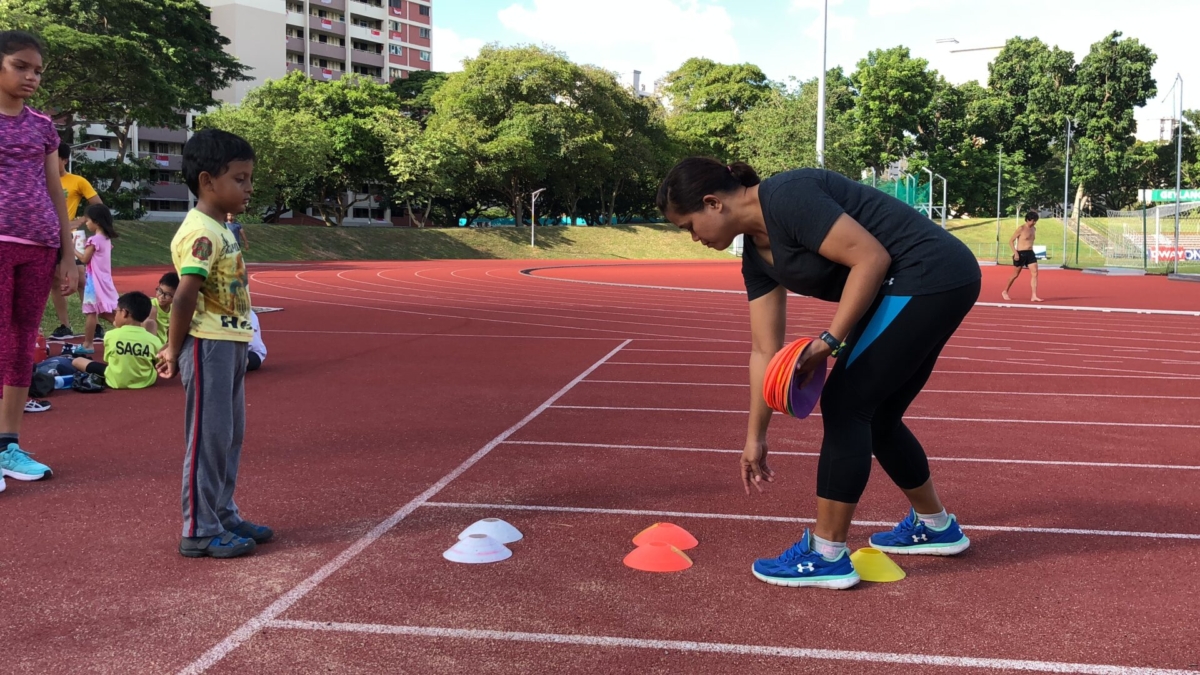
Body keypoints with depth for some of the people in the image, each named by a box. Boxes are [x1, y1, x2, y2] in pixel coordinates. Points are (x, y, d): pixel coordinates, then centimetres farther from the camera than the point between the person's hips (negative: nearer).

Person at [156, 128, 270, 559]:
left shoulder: (219, 229, 14)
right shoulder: (202, 233, -18)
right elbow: (184, 297, -23)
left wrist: (176, 347, 12)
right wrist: (176, 349, -12)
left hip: (231, 344, 10)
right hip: (209, 346, -10)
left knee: (230, 435, 17)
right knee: (209, 438, -2)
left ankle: (223, 515, 29)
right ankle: (199, 531, 8)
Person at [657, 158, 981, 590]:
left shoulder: (787, 199, -19)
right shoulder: (757, 254, 8)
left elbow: (871, 257, -23)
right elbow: (765, 351, 11)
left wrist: (828, 340, -20)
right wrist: (755, 437, 13)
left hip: (929, 276, -10)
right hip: (915, 289, 10)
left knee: (844, 405, -7)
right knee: (875, 417, 16)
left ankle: (827, 555, 2)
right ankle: (935, 526, 36)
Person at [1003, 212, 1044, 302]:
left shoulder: (1034, 229, 11)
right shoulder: (1021, 229, -10)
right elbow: (1011, 241, -10)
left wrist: (1030, 252, 19)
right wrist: (1015, 253, -17)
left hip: (1030, 253, 6)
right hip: (1021, 254, -6)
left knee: (1035, 273, -7)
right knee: (1016, 274, 4)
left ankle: (1034, 296, -9)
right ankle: (1005, 292, 23)